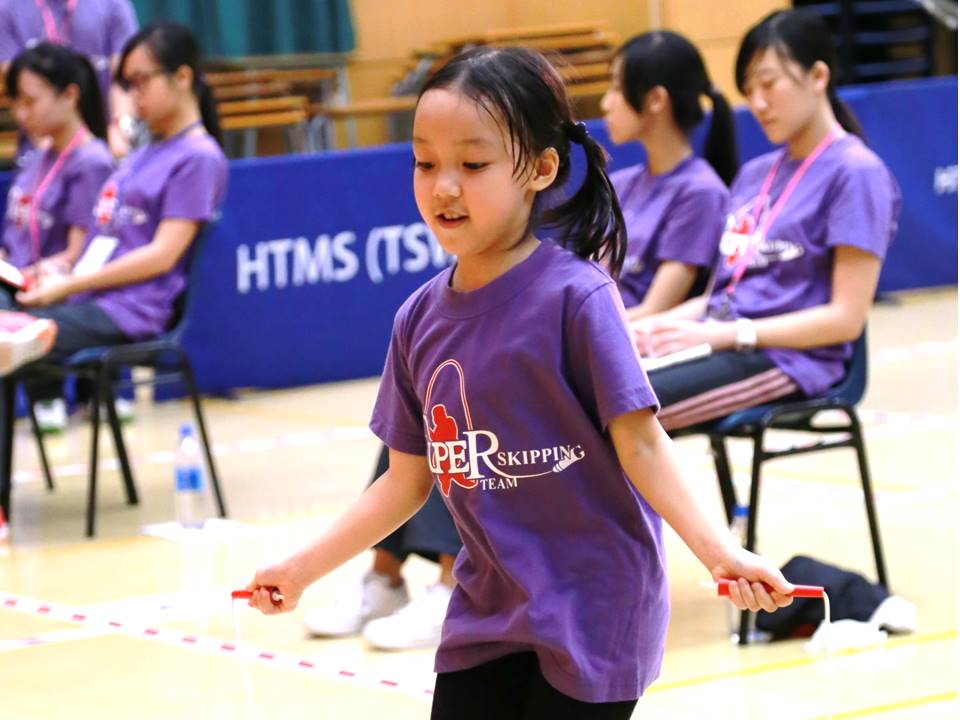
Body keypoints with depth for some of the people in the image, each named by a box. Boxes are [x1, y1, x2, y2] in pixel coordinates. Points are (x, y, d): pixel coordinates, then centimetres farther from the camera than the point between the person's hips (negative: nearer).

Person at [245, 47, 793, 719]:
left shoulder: (575, 296, -14)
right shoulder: (421, 318, 3)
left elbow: (640, 442, -15)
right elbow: (409, 478, 12)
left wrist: (720, 551, -28)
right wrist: (303, 568, 12)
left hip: (592, 614, -6)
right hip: (486, 614, 6)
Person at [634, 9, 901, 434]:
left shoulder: (854, 173, -5)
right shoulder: (755, 175, 20)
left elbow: (846, 318, -11)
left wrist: (725, 333, -17)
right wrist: (661, 323, 0)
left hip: (788, 359, -7)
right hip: (720, 347, 7)